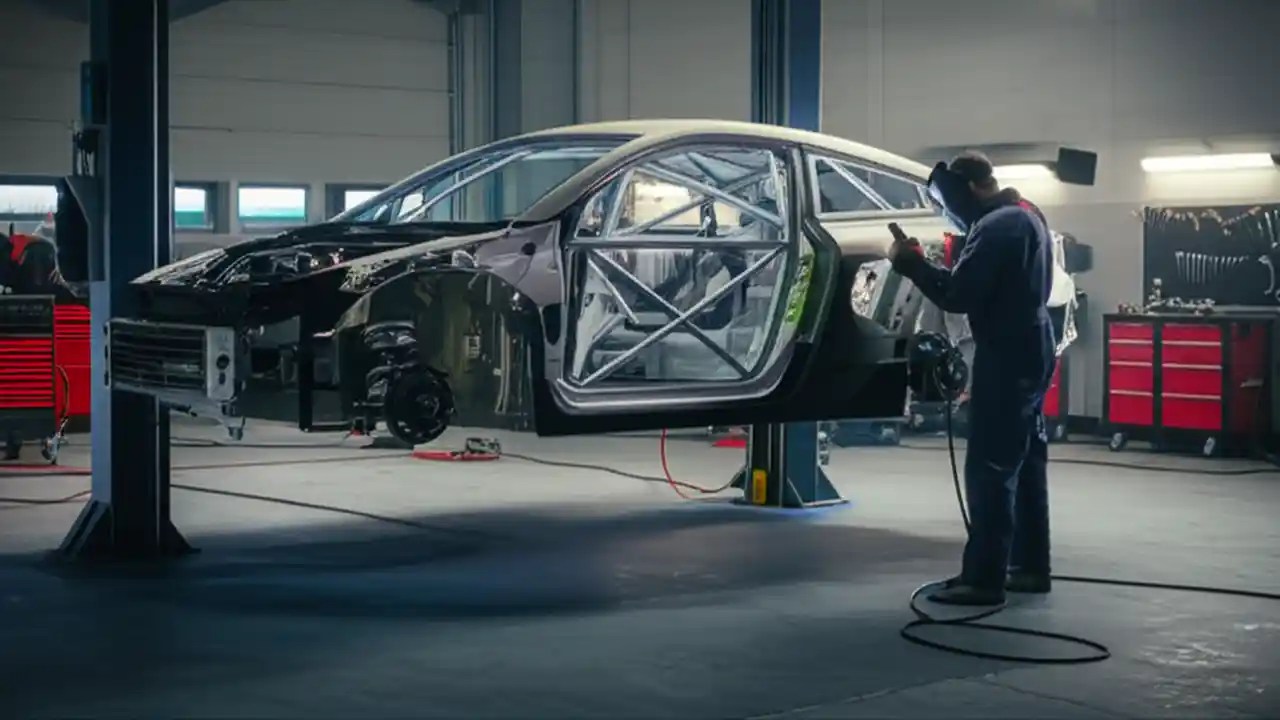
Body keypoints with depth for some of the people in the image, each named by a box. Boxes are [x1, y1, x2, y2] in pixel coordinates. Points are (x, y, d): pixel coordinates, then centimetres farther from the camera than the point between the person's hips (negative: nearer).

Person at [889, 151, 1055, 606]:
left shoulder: (997, 226, -19)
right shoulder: (1026, 215, 14)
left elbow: (960, 296, -21)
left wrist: (910, 263, -12)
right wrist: (925, 265, 7)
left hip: (1007, 356, -11)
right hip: (1031, 351, 11)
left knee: (990, 467, -8)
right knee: (1024, 461, 15)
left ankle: (983, 577, -7)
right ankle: (1029, 567, 22)